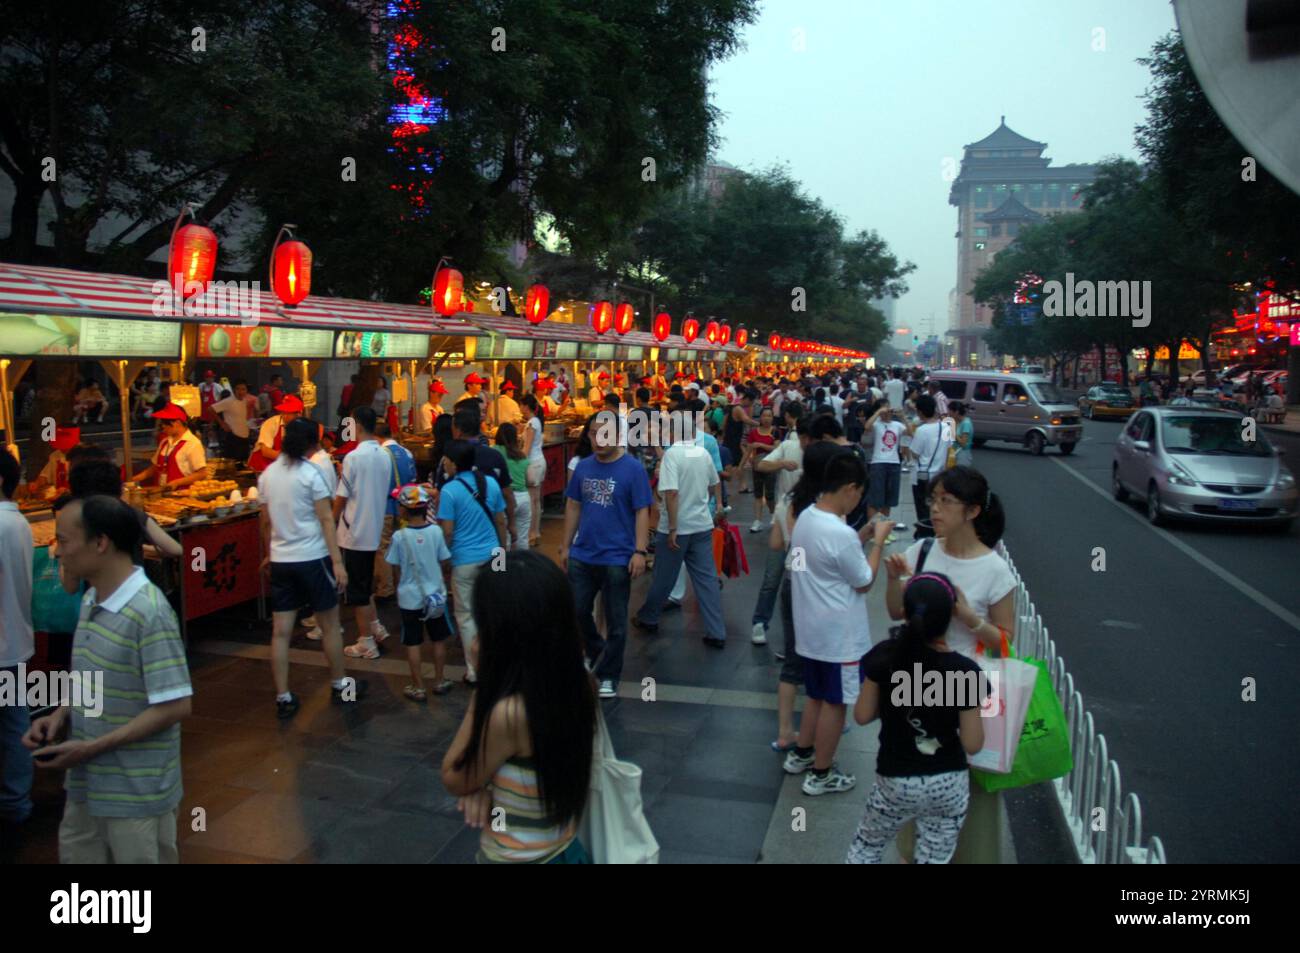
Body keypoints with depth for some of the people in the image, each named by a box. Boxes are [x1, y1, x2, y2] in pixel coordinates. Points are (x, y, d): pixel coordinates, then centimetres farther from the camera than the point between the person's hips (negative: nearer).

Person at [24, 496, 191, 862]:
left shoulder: (149, 612, -23)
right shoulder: (91, 601, 4)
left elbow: (175, 707, -23)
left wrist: (92, 748, -21)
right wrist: (61, 715, -1)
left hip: (137, 793, -8)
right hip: (86, 783, 8)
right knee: (75, 855, 21)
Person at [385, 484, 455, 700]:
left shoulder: (399, 537, -15)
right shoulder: (436, 531, -10)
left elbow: (396, 570, -7)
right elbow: (446, 564, -4)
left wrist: (401, 588, 11)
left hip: (410, 598, -2)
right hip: (436, 595, 2)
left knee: (413, 643, 9)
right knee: (439, 640, 17)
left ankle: (418, 687, 16)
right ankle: (440, 681, 26)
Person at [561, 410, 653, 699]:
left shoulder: (633, 468, -10)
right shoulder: (583, 467, 4)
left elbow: (642, 512, -10)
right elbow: (573, 506, 10)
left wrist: (640, 551, -16)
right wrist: (566, 546, 9)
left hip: (617, 558, -4)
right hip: (582, 556, 5)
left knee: (615, 621, 7)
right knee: (576, 612, 14)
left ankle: (608, 676, 23)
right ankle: (597, 653, 40)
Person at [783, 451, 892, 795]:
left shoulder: (805, 517, 0)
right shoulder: (840, 534, -27)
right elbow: (865, 582, -14)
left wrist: (862, 536, 10)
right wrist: (878, 540, -6)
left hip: (812, 629, 9)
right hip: (840, 635, -8)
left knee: (817, 696, 24)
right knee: (835, 703, 8)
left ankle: (800, 755, 37)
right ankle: (821, 775, 21)